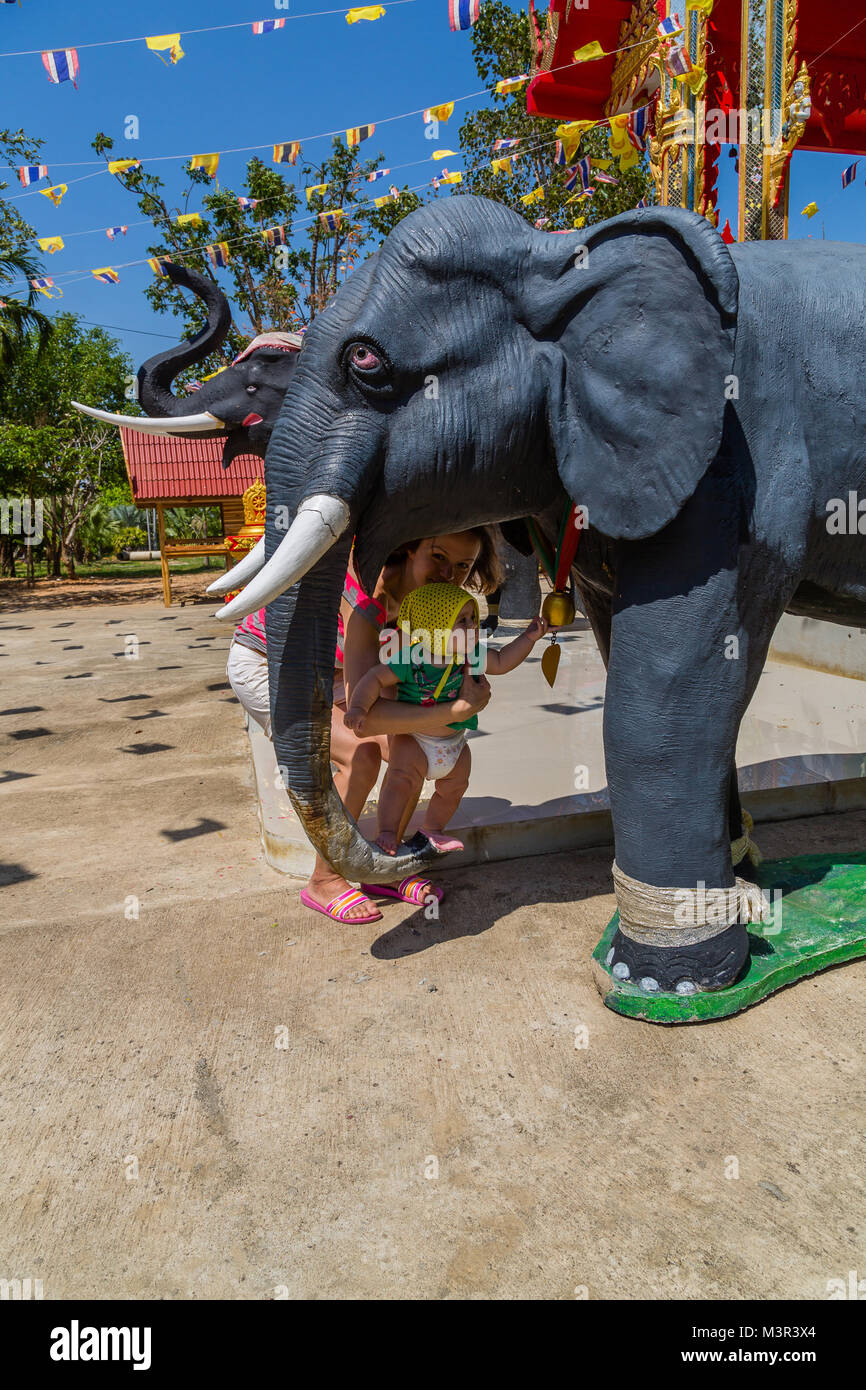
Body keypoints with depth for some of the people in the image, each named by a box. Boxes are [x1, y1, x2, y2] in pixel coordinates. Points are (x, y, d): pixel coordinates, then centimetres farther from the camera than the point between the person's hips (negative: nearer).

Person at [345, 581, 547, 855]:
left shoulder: (472, 654, -9)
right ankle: (388, 834, -7)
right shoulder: (409, 659, -25)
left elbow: (501, 663, 6)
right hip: (412, 738, -5)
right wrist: (358, 707, -37)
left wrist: (529, 638, 0)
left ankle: (432, 831, 37)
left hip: (454, 741, 6)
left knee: (453, 787, 15)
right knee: (403, 780, -21)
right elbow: (375, 679, -23)